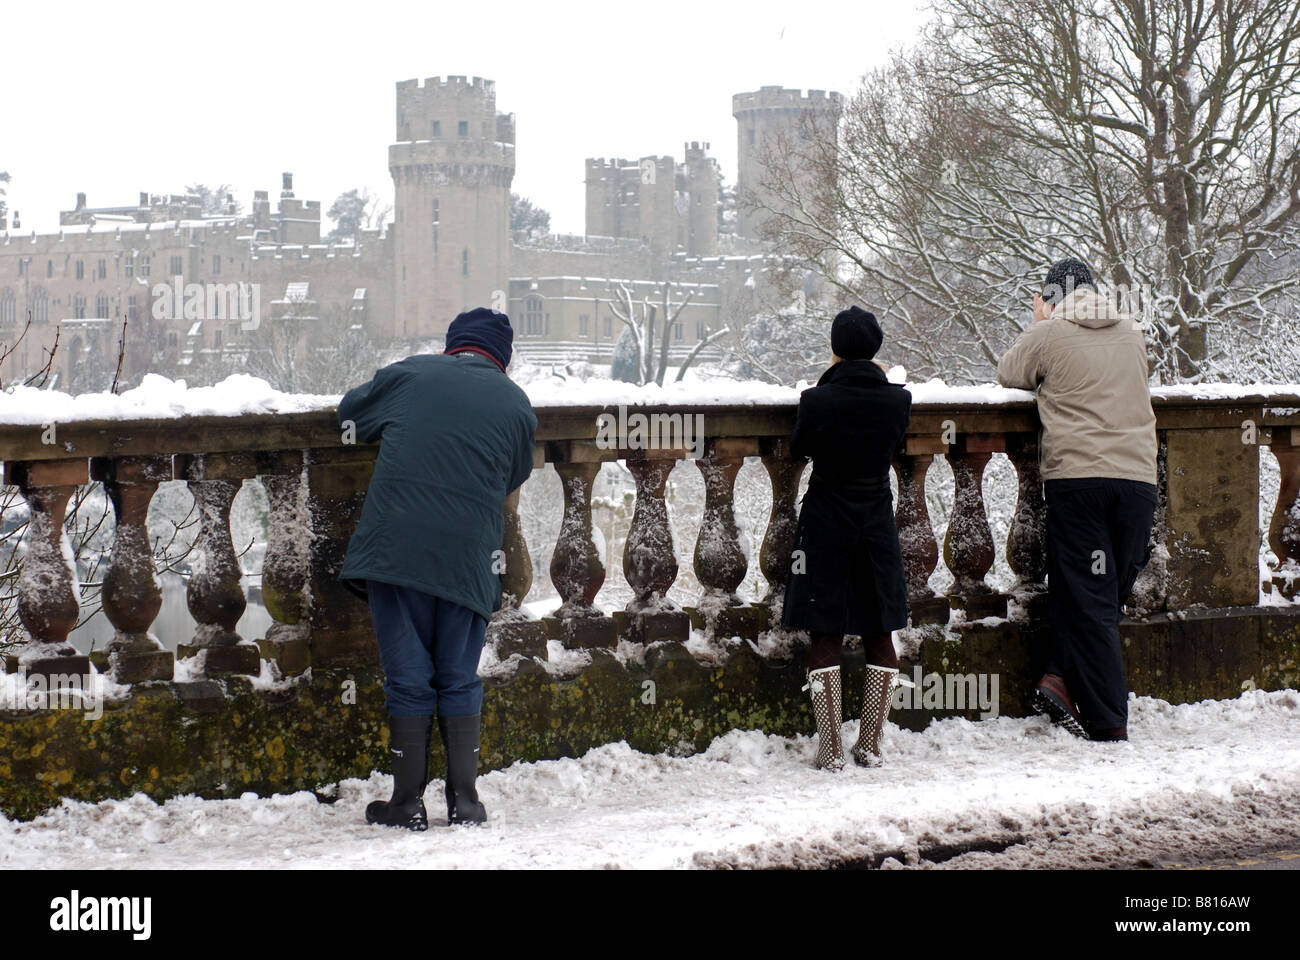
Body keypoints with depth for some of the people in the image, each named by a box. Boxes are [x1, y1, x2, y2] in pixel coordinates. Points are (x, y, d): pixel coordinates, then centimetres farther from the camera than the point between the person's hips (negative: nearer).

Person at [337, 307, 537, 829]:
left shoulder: (407, 374, 7)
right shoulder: (517, 405, 8)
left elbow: (350, 414, 22)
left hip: (395, 546, -1)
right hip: (469, 557, 1)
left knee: (408, 678, 4)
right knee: (460, 680, 12)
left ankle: (408, 802, 6)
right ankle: (464, 799, 11)